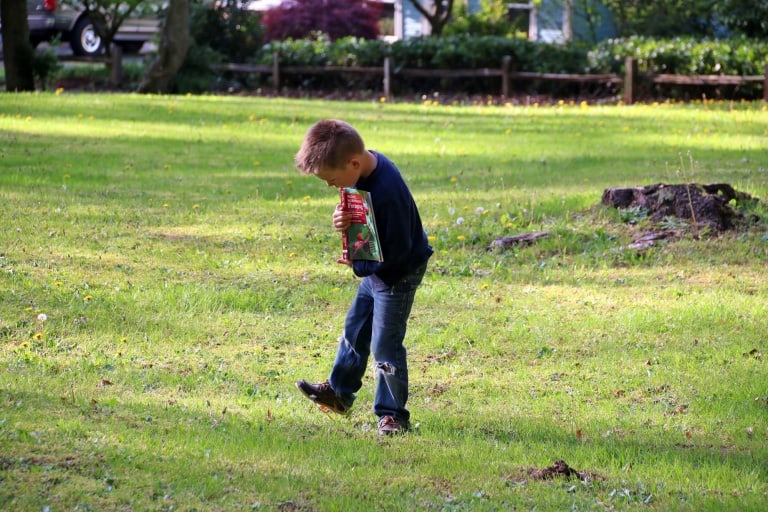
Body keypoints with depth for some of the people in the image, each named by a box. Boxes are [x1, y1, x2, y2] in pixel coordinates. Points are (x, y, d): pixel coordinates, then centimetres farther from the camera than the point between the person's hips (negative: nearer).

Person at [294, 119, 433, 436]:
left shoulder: (386, 193, -34)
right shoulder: (362, 170, -7)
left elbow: (397, 250, -29)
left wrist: (359, 265, -19)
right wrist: (342, 220, -18)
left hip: (398, 275, -9)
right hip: (375, 267, 9)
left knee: (384, 345, -2)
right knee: (354, 329, 20)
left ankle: (393, 415, 11)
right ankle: (339, 393, 38)